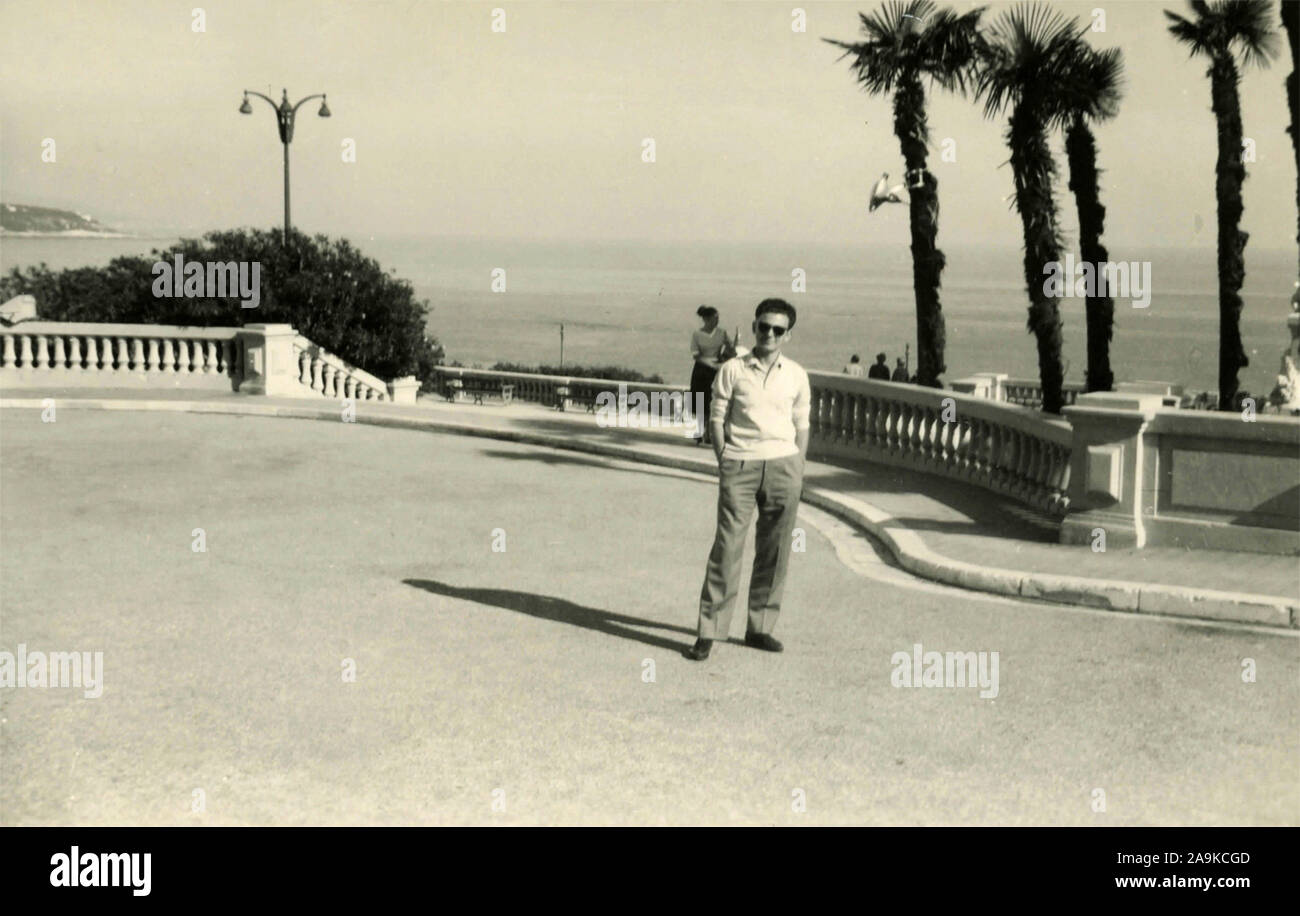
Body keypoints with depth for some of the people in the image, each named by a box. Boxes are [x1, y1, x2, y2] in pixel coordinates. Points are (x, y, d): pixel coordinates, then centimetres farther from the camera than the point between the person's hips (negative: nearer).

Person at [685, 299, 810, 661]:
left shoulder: (796, 375, 8)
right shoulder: (732, 370, 2)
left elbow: (801, 425, 12)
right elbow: (718, 419, 4)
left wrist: (797, 469, 6)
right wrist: (724, 463, -3)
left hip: (783, 464, 3)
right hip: (740, 465, -2)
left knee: (774, 550, 5)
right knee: (727, 546, -6)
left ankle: (760, 627, 15)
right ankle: (709, 631, -3)